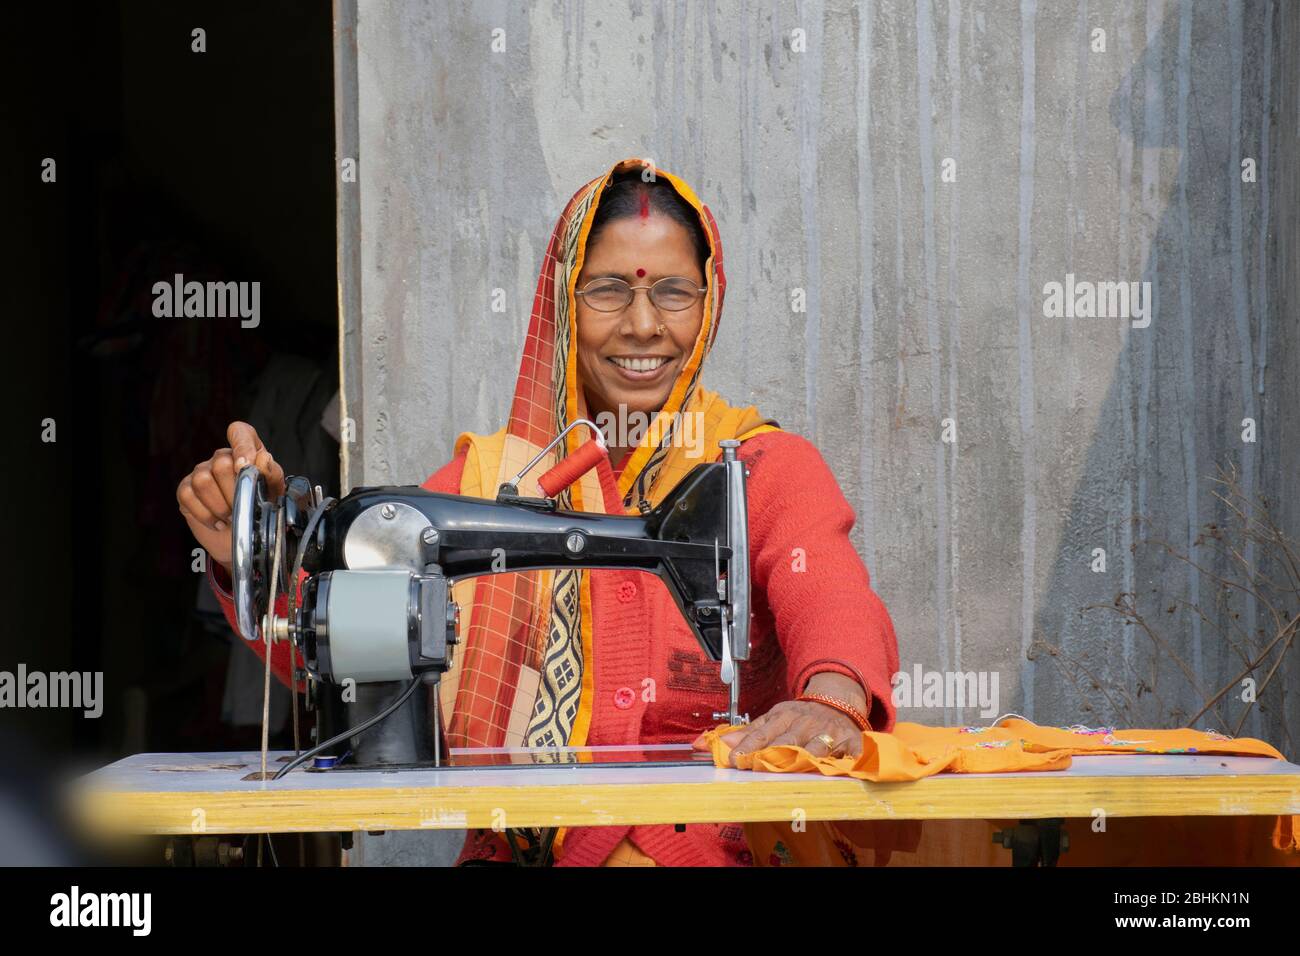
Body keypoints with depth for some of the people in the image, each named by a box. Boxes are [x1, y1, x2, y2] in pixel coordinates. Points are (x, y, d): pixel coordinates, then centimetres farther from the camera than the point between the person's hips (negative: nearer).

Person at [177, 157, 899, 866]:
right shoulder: (489, 477, 13)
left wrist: (833, 699, -35)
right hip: (522, 844, 1)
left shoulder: (771, 469, 8)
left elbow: (832, 595, -12)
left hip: (719, 843, -1)